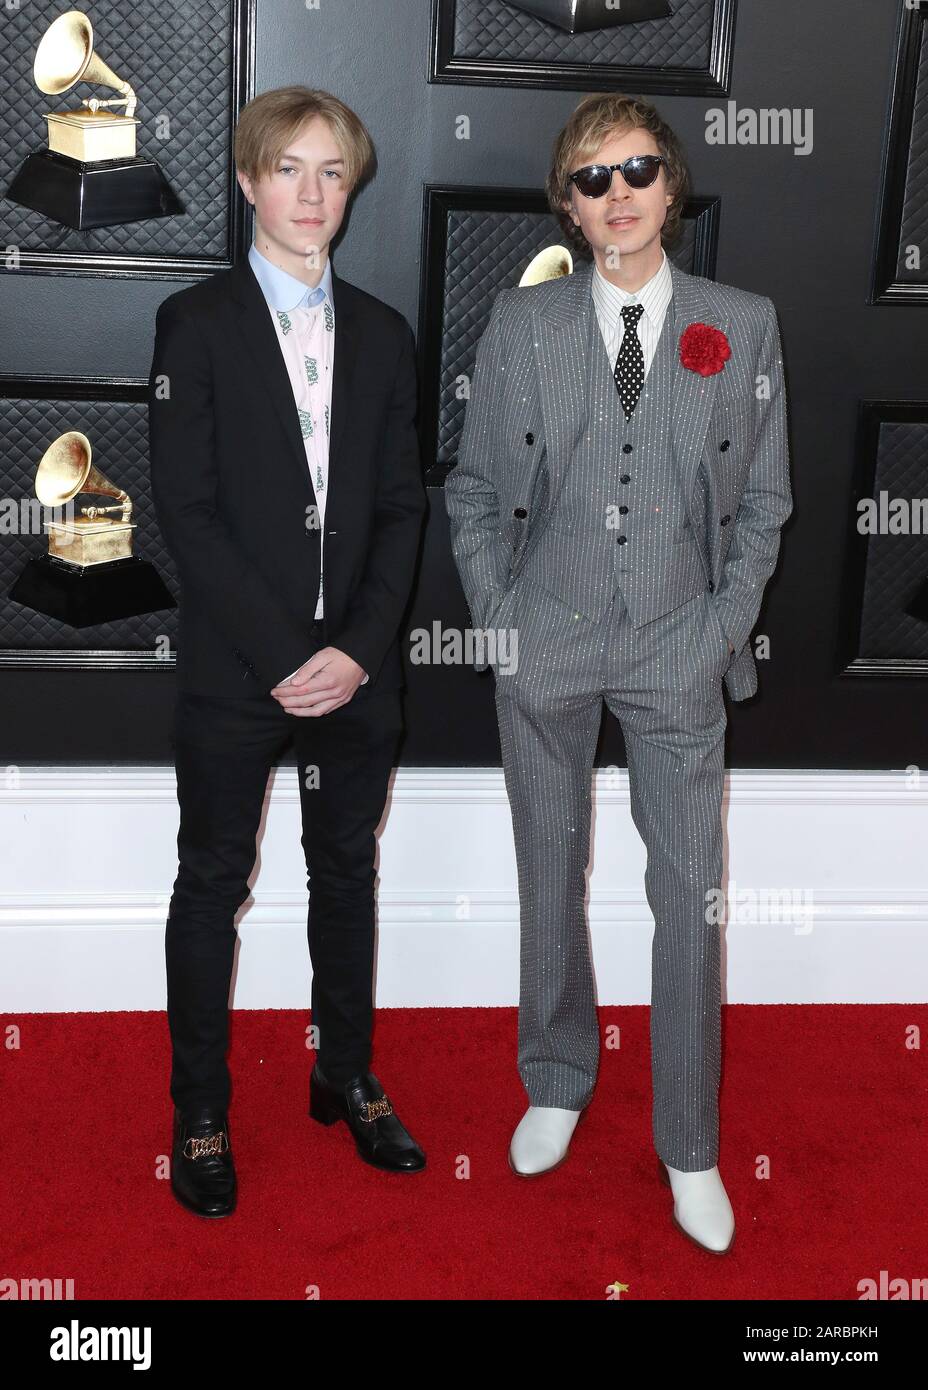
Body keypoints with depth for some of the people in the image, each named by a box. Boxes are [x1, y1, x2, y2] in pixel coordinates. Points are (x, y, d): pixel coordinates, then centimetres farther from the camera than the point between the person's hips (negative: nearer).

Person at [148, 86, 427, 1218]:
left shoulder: (382, 335, 10)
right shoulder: (197, 322, -2)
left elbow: (401, 507, 6)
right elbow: (186, 510, -9)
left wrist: (359, 646, -8)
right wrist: (282, 655, -16)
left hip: (355, 667, 4)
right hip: (235, 668, -4)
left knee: (346, 870, 14)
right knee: (213, 882, 6)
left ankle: (345, 1077, 31)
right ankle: (199, 1114, 20)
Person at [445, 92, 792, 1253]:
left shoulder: (743, 325, 2)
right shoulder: (520, 322, 3)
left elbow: (763, 497, 7)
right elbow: (474, 486, 7)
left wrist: (727, 620, -2)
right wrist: (495, 613, -1)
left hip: (679, 647, 0)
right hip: (547, 641, 1)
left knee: (690, 898, 0)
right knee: (550, 876, 12)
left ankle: (689, 1149, 16)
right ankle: (555, 1085, 33)